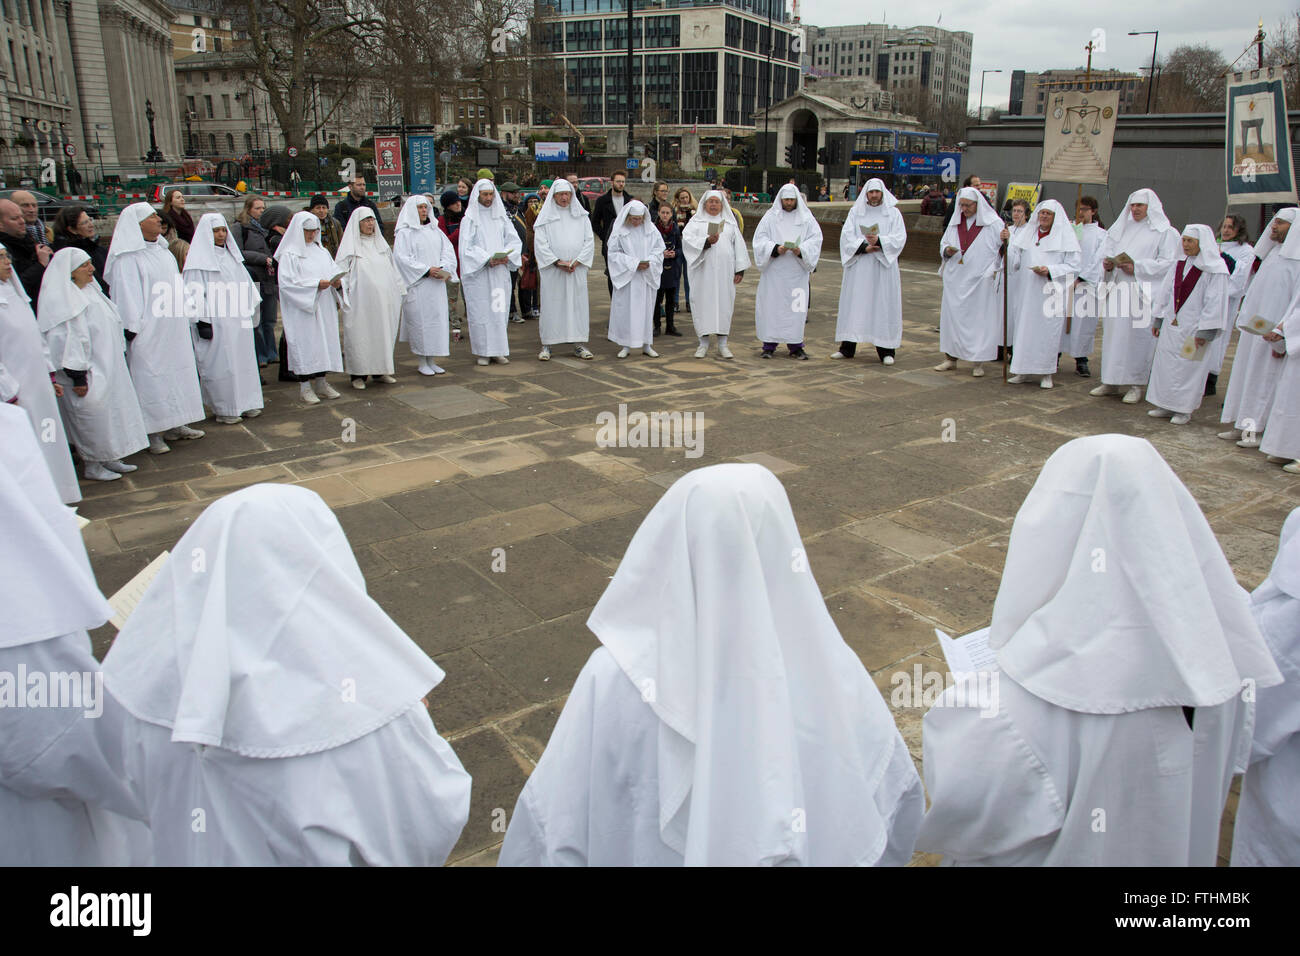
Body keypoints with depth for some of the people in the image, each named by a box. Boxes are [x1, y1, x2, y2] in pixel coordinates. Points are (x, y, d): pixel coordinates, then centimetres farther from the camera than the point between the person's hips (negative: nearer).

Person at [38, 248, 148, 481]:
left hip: (107, 368, 10)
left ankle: (109, 459, 25)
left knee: (113, 411, 14)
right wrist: (78, 377, -22)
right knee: (91, 415, -1)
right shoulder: (62, 300, -17)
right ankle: (91, 465, 12)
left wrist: (119, 355, 22)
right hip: (89, 374, -10)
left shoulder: (89, 291, 12)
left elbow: (110, 326, 20)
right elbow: (68, 341, -21)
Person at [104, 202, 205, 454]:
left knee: (177, 371, 12)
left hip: (173, 329, 8)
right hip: (148, 331, -8)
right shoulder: (128, 258, -11)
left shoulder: (162, 250, 13)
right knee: (150, 375, -4)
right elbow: (127, 294, -15)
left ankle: (174, 424, 22)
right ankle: (154, 433, 1)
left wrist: (184, 316, 18)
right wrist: (132, 328, -19)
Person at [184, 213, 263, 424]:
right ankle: (223, 409, 5)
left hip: (237, 320, 7)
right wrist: (202, 321, -16)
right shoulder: (199, 259, -7)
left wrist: (252, 307, 16)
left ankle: (245, 403, 18)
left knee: (243, 360, 9)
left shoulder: (231, 255, 15)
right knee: (219, 364, -3)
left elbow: (246, 283, 21)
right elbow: (194, 292, -11)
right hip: (214, 323, -7)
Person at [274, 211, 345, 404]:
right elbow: (287, 282, -14)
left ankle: (321, 382, 18)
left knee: (324, 340, 8)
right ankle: (304, 386, 3)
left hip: (323, 308, 6)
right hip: (301, 310, -6)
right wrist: (316, 284, -19)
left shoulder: (321, 251, 14)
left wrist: (337, 282, -9)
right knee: (304, 342, -4)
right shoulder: (289, 255, -6)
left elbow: (334, 270, 15)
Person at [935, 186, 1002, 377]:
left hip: (980, 281, -4)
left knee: (979, 318, -1)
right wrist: (947, 251, -6)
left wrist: (994, 270, -12)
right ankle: (951, 358, 12)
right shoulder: (955, 222, 11)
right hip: (955, 280, 4)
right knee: (951, 316, 3)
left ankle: (978, 362, 5)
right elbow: (943, 244, 17)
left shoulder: (994, 224, -2)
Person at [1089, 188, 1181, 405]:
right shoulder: (1121, 229, 18)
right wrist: (1106, 262, -4)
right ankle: (1112, 381, 13)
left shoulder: (1165, 232, 1)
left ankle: (1136, 385, -1)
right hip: (1117, 291, 5)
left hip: (1143, 293, -5)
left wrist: (1137, 267, -17)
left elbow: (1168, 263, -8)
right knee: (1113, 334, 6)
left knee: (1139, 336, -6)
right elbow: (1106, 250, 19)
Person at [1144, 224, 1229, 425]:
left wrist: (1205, 331, -16)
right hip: (1172, 325, 6)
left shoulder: (1215, 269, -10)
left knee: (1189, 368, 0)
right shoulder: (1180, 263, 9)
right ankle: (1167, 405, 18)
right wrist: (1157, 319, 14)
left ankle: (1184, 409, 9)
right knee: (1165, 363, 8)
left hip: (1193, 328, -6)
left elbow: (1215, 302, -13)